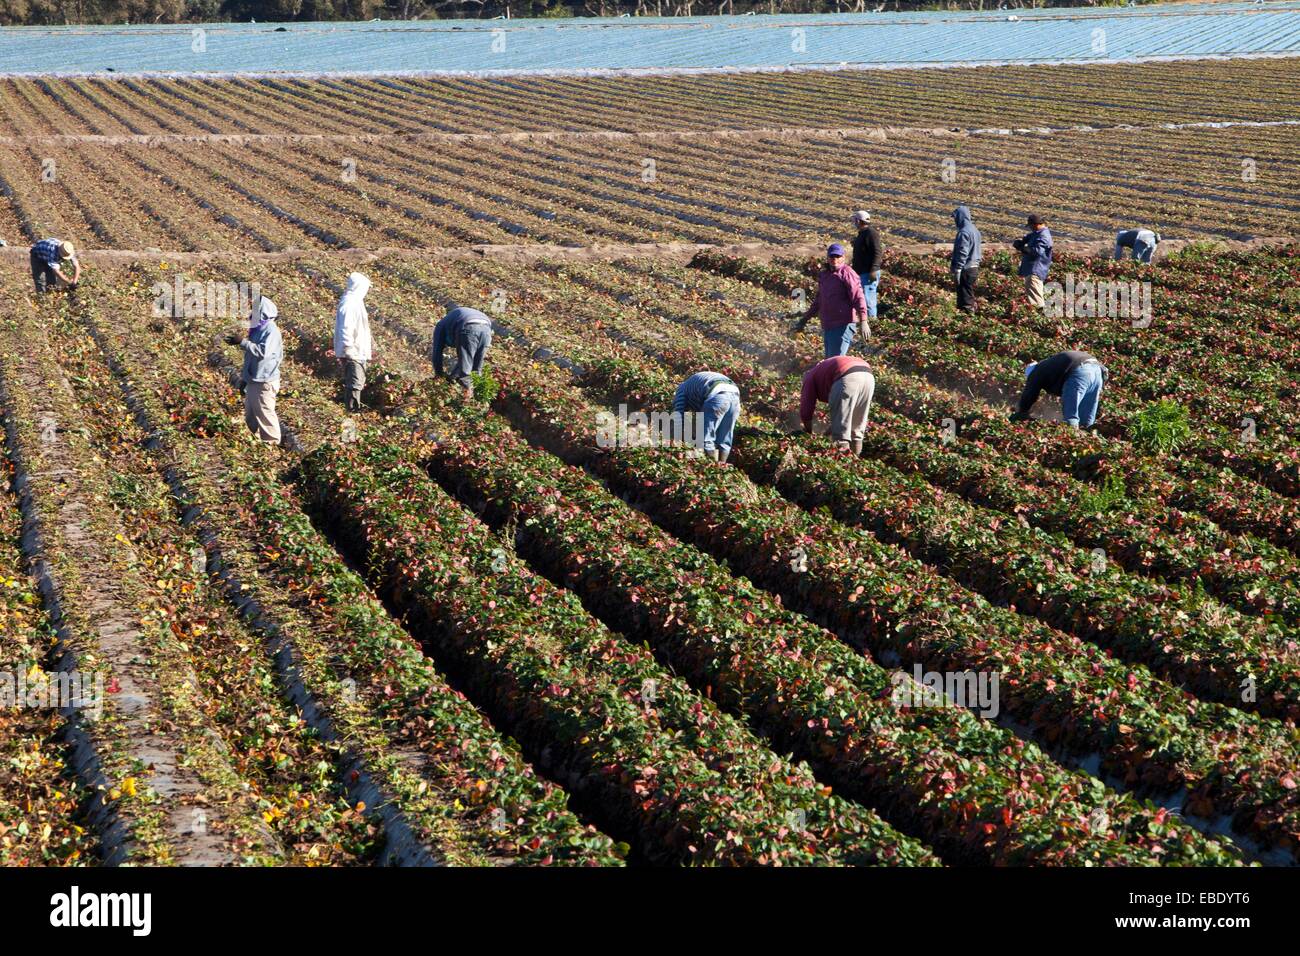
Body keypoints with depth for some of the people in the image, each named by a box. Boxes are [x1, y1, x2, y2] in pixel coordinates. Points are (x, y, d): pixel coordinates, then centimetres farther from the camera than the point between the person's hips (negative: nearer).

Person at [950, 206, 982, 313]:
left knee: (965, 301, -6)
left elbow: (962, 253, -21)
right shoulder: (975, 230, 14)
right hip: (974, 268, 10)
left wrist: (957, 271, -20)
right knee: (970, 296, 17)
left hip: (966, 270, -10)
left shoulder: (964, 232, -16)